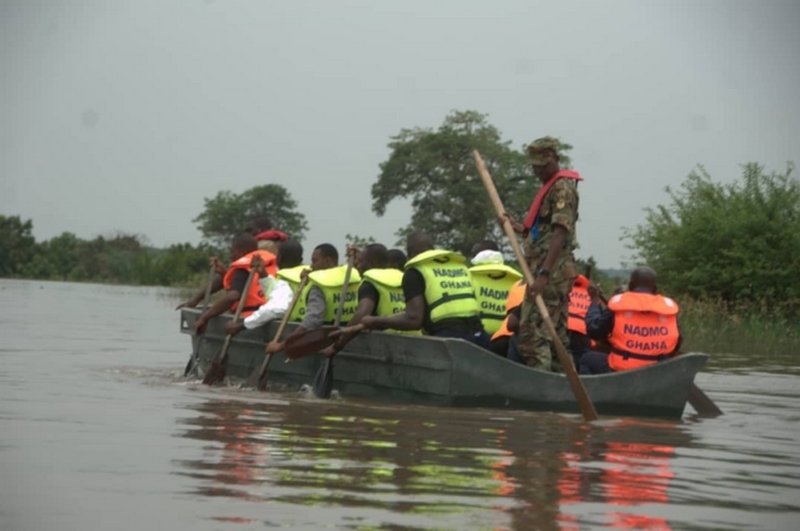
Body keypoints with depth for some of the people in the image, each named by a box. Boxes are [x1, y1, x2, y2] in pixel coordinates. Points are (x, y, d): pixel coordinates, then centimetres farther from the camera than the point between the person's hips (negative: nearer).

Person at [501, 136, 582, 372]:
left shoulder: (563, 188, -10)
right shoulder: (551, 187, 20)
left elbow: (560, 234, -19)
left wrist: (543, 274, -26)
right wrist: (519, 228, 10)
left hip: (551, 272, -10)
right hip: (553, 273, 10)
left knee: (533, 332, -15)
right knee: (557, 334, 10)